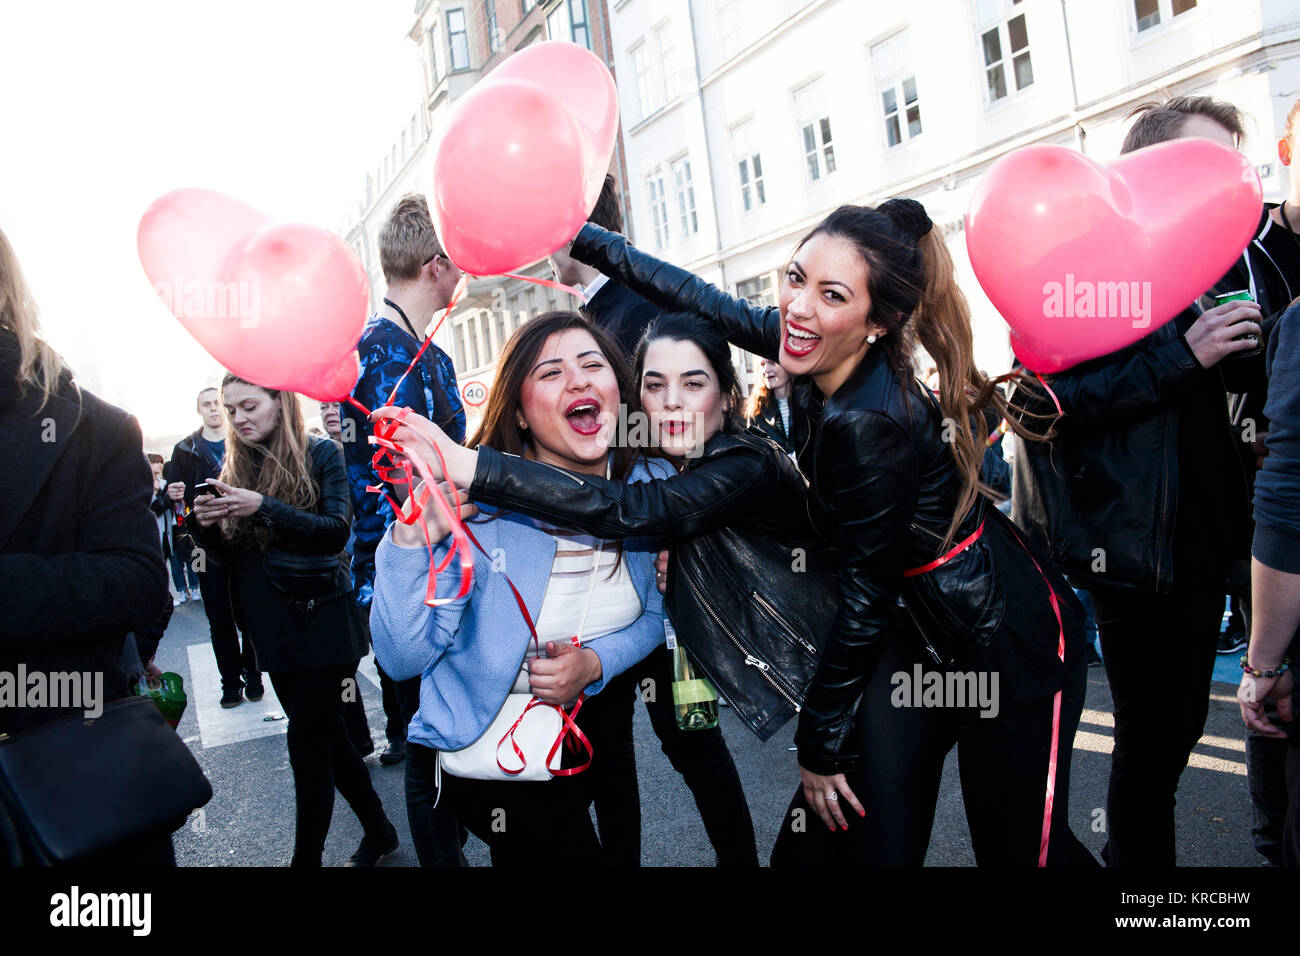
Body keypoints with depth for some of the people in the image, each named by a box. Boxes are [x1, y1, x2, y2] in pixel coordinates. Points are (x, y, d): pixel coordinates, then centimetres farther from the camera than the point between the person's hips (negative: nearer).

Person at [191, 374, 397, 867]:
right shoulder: (234, 467, 9)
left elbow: (336, 530, -15)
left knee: (307, 741, -3)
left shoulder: (320, 454, -4)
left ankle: (307, 857, 10)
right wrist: (207, 525, -12)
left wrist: (264, 507, -24)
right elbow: (226, 557, 10)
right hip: (272, 629, 6)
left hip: (321, 621, -6)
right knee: (325, 736, 14)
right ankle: (378, 832, 30)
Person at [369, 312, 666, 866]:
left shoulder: (649, 488, -11)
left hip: (582, 735, 5)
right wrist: (415, 532, -40)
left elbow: (654, 613, 2)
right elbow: (403, 659, -26)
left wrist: (596, 663, -18)